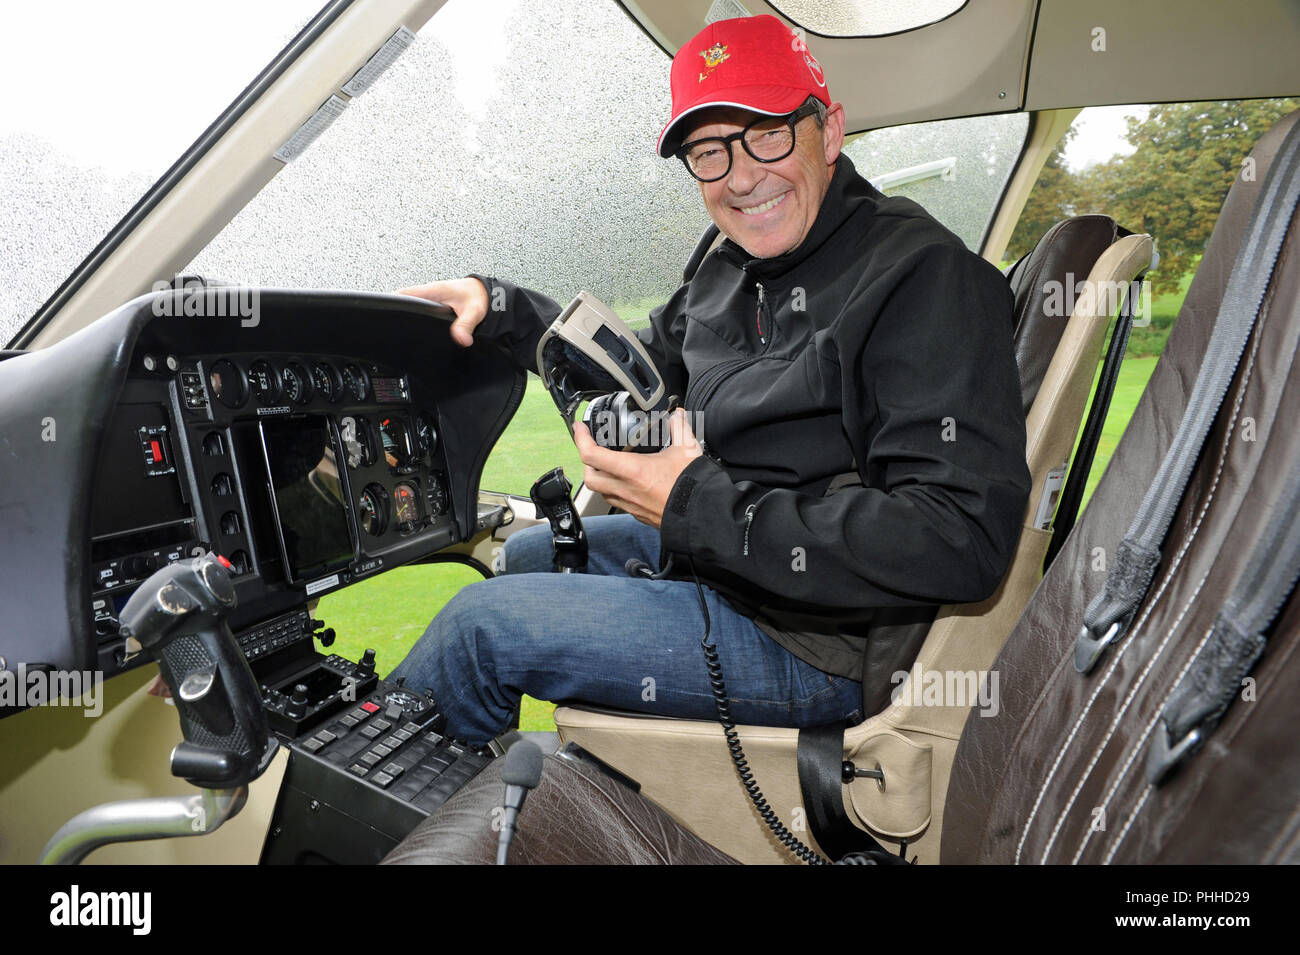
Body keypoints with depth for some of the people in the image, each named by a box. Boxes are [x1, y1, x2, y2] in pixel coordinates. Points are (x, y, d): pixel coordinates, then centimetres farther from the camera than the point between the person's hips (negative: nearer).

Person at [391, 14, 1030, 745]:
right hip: (710, 556, 9)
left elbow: (961, 542, -31)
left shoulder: (926, 277, -21)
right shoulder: (734, 273, 6)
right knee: (522, 555, 22)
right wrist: (497, 305, 8)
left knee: (485, 622, -11)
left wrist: (698, 507, -32)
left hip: (816, 643, -9)